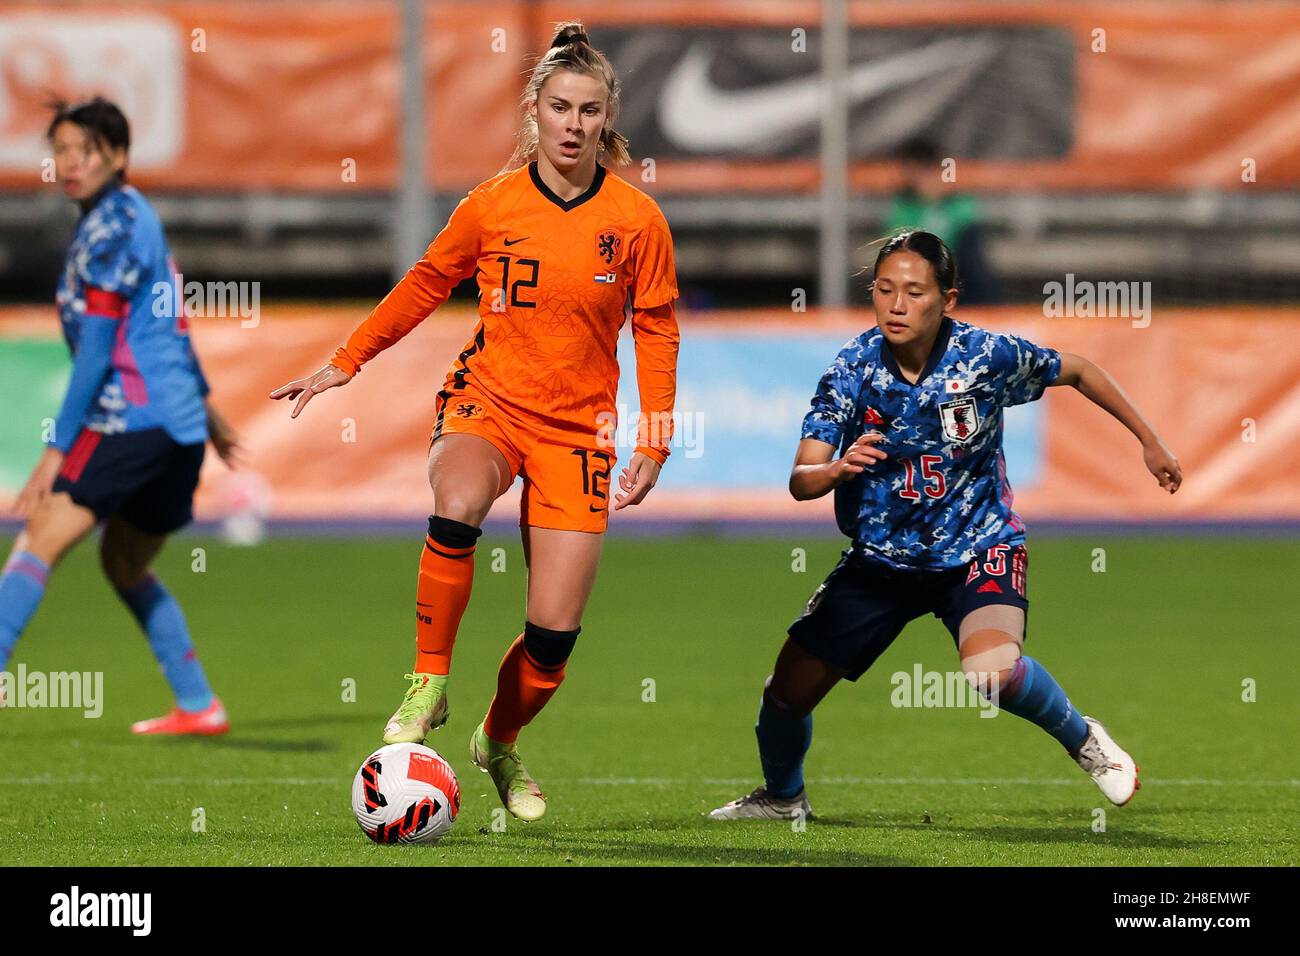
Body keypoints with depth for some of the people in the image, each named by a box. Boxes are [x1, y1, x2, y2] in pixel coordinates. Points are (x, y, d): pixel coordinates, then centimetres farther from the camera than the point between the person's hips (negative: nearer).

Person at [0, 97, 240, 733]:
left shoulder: (112, 231, -11)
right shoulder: (133, 217, 18)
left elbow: (96, 353, -15)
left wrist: (56, 448, -16)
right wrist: (205, 405, 41)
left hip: (134, 416, -10)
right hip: (181, 426, 10)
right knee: (125, 566, 22)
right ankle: (199, 706, 25)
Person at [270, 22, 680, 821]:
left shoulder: (637, 219, -5)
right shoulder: (492, 206, -3)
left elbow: (656, 330, 5)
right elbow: (427, 284, 12)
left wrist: (655, 442, -1)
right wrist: (345, 364, 15)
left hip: (577, 427, 1)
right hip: (487, 399, -1)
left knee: (555, 629, -5)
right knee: (458, 507, -37)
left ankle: (500, 743, 27)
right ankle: (428, 687, -19)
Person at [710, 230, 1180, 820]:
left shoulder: (987, 355, -18)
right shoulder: (853, 369, -15)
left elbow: (1077, 372, 2)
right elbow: (800, 482, -20)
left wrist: (1149, 441, 7)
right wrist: (837, 469, -43)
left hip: (977, 548, -3)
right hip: (880, 557, 3)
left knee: (992, 671, -32)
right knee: (788, 690, 2)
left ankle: (1082, 739, 0)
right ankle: (782, 797, 35)